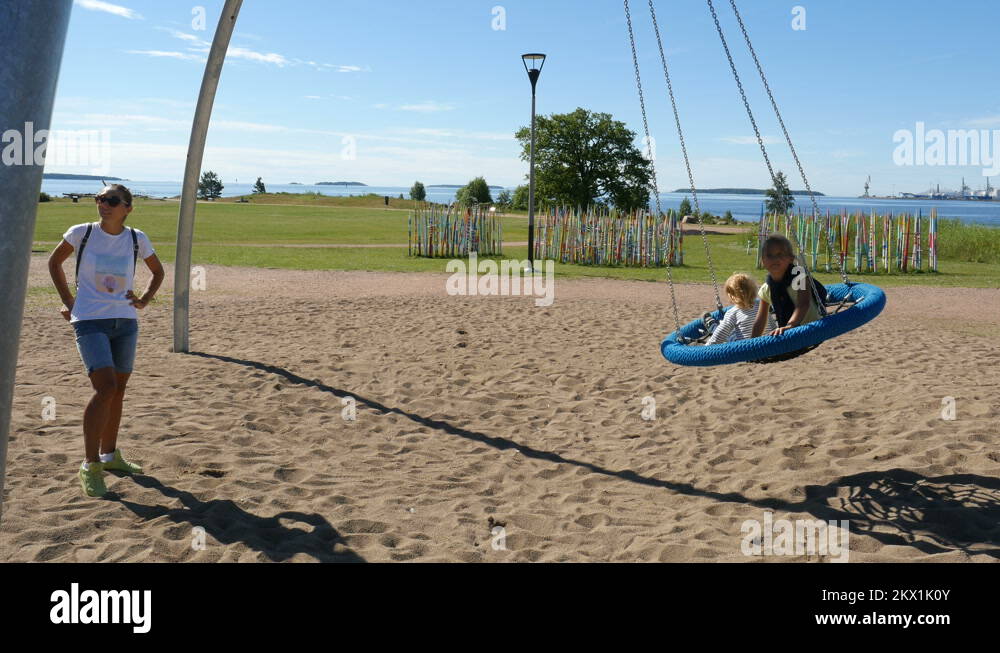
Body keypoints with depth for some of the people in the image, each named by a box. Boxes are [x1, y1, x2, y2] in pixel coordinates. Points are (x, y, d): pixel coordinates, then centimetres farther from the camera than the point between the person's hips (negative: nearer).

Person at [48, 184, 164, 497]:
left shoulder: (137, 239, 1)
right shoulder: (82, 233, -4)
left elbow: (158, 271, 18)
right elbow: (54, 262, 11)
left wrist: (144, 300, 4)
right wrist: (67, 301, 6)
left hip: (125, 322, 4)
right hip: (90, 321, -4)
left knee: (118, 390, 12)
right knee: (105, 388, -17)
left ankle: (110, 454, 29)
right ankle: (90, 466, -9)